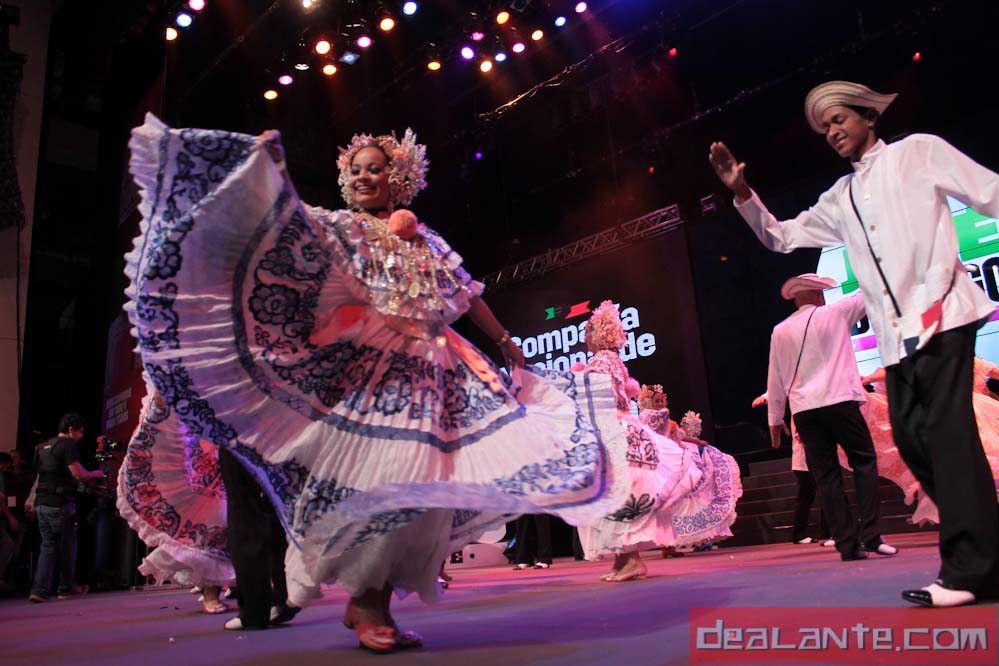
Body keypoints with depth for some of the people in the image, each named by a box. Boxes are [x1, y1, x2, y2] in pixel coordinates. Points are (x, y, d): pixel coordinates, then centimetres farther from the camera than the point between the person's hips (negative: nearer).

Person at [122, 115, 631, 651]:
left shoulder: (427, 242, 24)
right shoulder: (342, 226, 12)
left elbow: (468, 295, 26)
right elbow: (294, 223, -7)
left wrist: (505, 341, 26)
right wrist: (272, 168, -23)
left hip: (425, 371, 5)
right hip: (366, 367, -5)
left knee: (427, 483, -2)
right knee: (375, 475, -16)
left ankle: (376, 599, 8)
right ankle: (363, 601, -1)